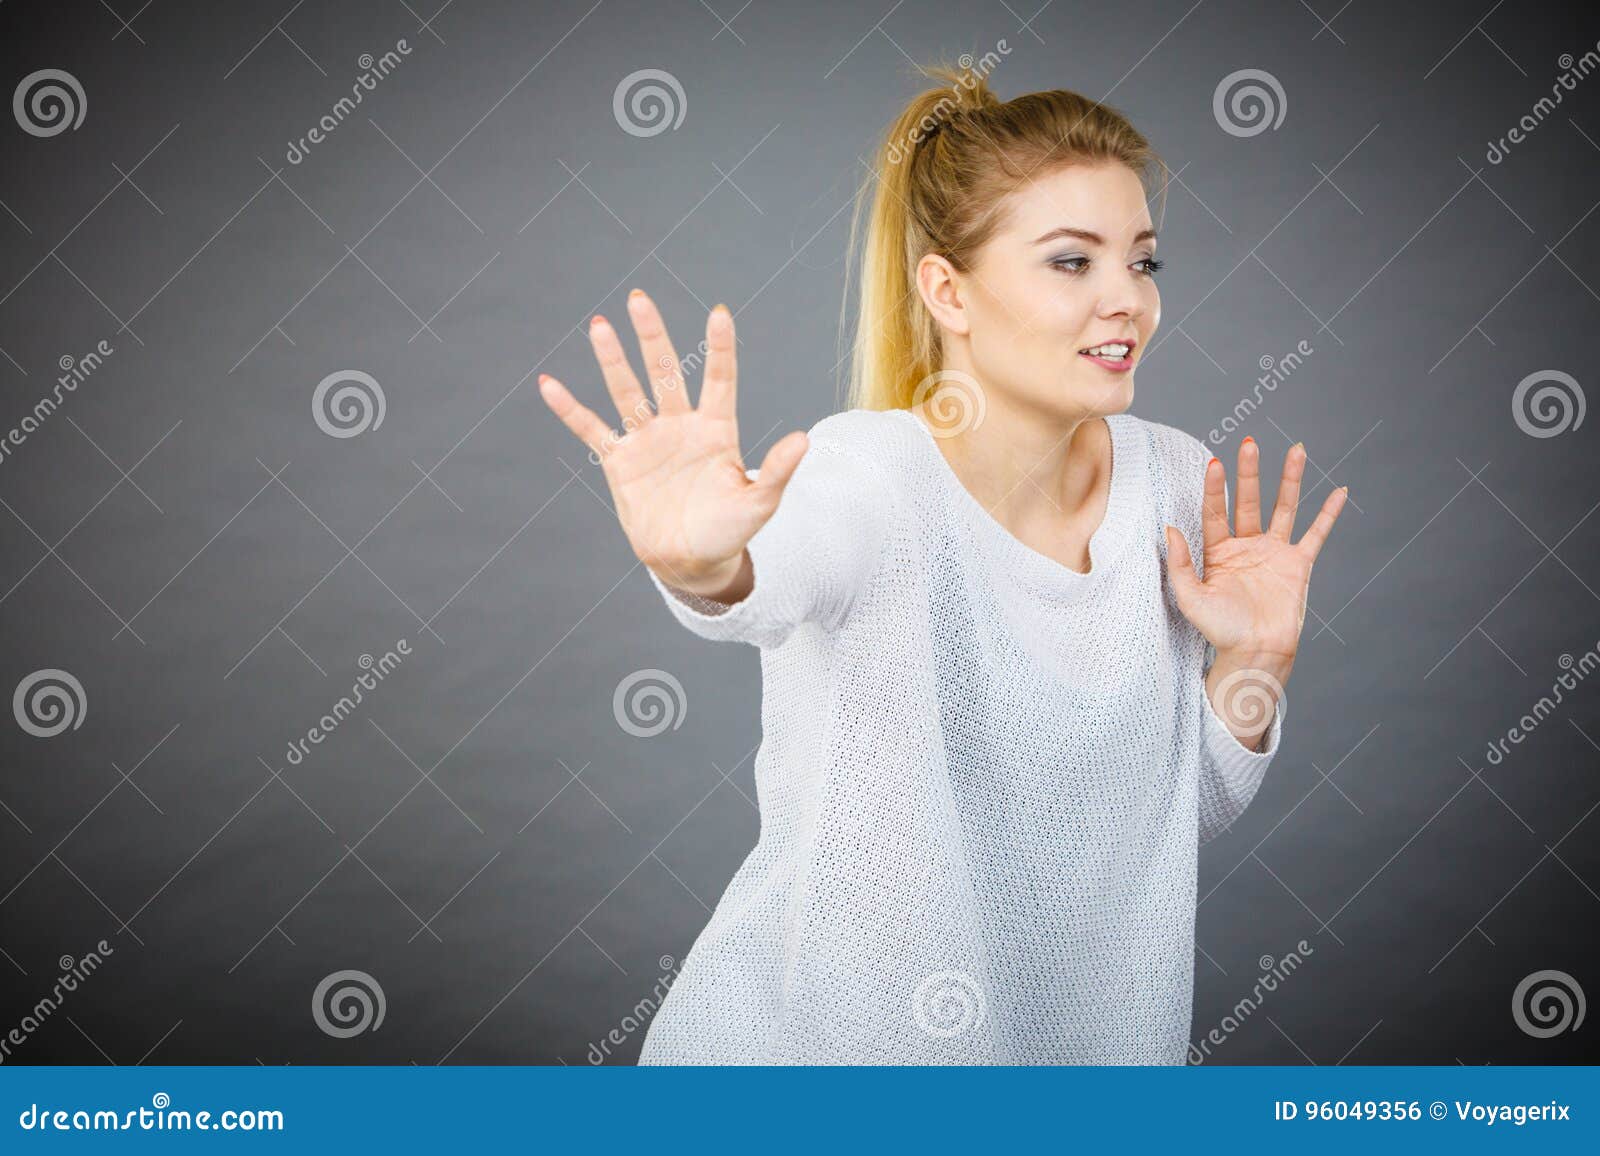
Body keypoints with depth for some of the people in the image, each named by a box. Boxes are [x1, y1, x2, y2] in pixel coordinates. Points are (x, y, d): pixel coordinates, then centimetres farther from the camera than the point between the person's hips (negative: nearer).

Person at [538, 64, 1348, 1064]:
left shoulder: (1176, 482, -5)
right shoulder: (864, 472, -20)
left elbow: (1179, 816, 4)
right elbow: (771, 583, -44)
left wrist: (1253, 665, -12)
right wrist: (702, 563, -64)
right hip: (810, 1034, -5)